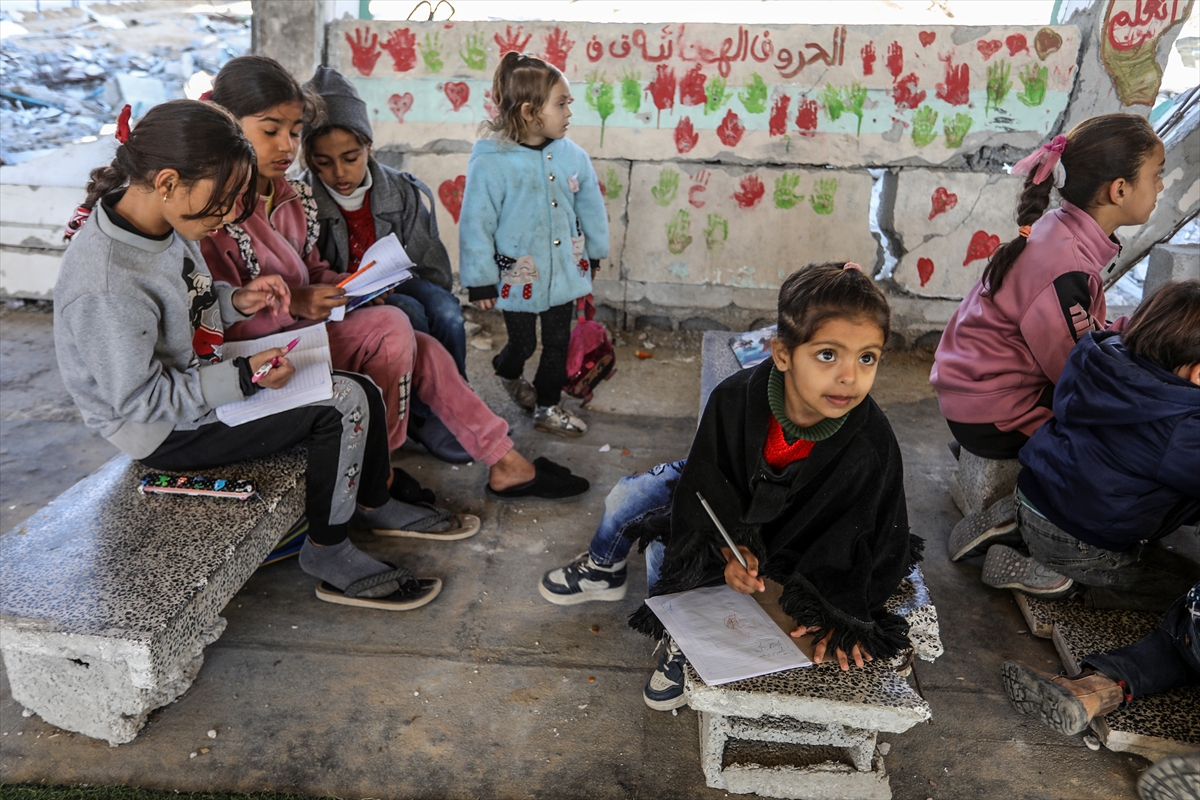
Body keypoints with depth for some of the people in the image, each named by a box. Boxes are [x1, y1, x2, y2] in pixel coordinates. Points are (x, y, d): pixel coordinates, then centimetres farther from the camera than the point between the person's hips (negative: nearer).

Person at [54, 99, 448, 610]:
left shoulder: (161, 223, -3)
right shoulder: (104, 286, -30)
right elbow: (139, 398, -25)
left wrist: (236, 301, -4)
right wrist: (242, 379, -28)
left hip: (203, 380, 9)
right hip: (163, 431, -9)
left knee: (359, 393, 2)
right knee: (340, 409, -19)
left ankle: (373, 504, 26)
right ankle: (329, 556, -2)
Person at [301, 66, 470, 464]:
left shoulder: (401, 190, -2)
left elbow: (430, 264, 4)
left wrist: (438, 300, -12)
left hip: (395, 283, 3)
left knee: (445, 310, -28)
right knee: (410, 315, -31)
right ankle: (425, 417, -17)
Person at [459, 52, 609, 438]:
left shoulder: (572, 155, -6)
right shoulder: (491, 163, -20)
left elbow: (591, 206, 8)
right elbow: (476, 224, -14)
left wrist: (594, 253, 16)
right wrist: (481, 281, -11)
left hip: (564, 270, 4)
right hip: (518, 276, -4)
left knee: (558, 342, 12)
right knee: (522, 343, 13)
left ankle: (548, 406, 31)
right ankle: (507, 371, 48)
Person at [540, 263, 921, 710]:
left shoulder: (872, 449, -36)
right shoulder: (736, 396, -30)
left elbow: (855, 541, -20)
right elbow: (708, 481, -16)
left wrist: (836, 610, -29)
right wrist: (730, 550, -28)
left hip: (789, 535, -3)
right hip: (728, 500, 4)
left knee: (665, 556, -18)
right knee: (624, 500, 7)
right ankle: (603, 572, 40)